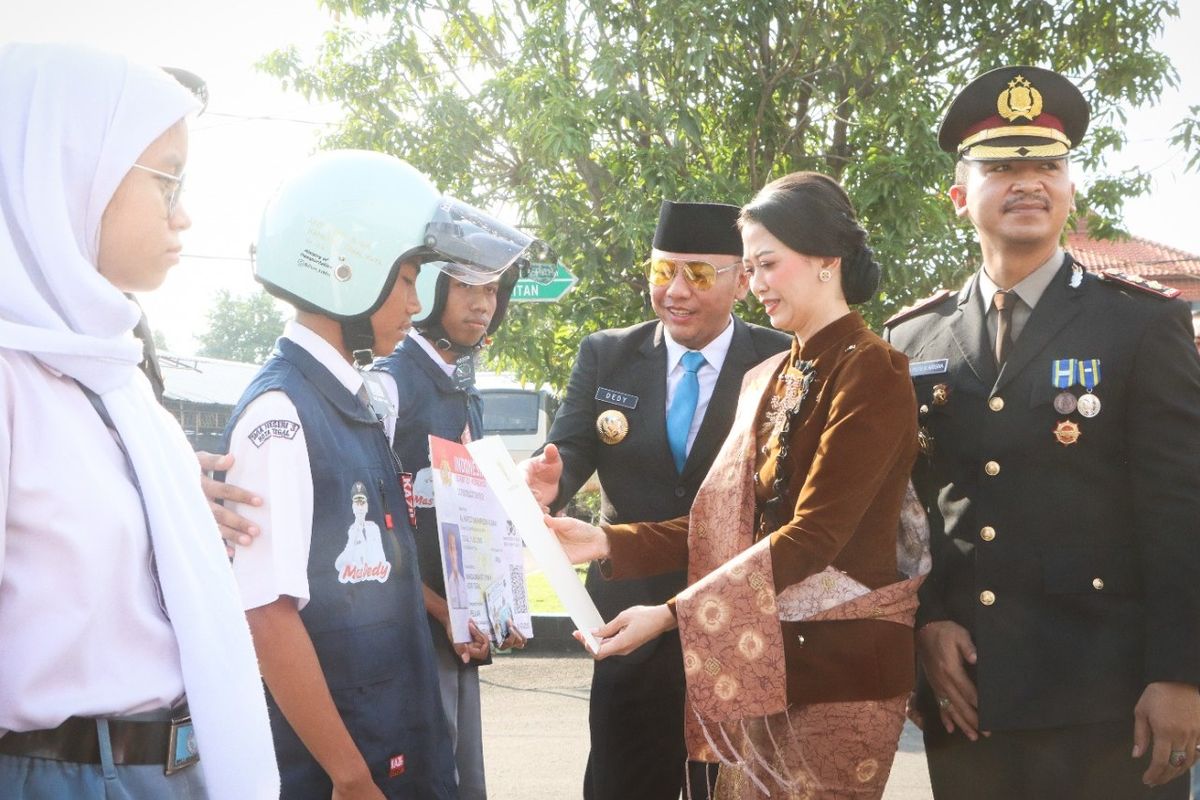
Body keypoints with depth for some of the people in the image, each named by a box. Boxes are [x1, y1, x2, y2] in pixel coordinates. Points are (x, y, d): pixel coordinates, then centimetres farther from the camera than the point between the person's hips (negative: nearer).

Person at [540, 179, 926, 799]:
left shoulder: (870, 372, -11)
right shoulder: (766, 380, 15)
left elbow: (814, 534, -19)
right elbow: (729, 520, 11)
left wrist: (674, 614, -23)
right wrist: (611, 543, -1)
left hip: (845, 661, -7)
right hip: (764, 659, 7)